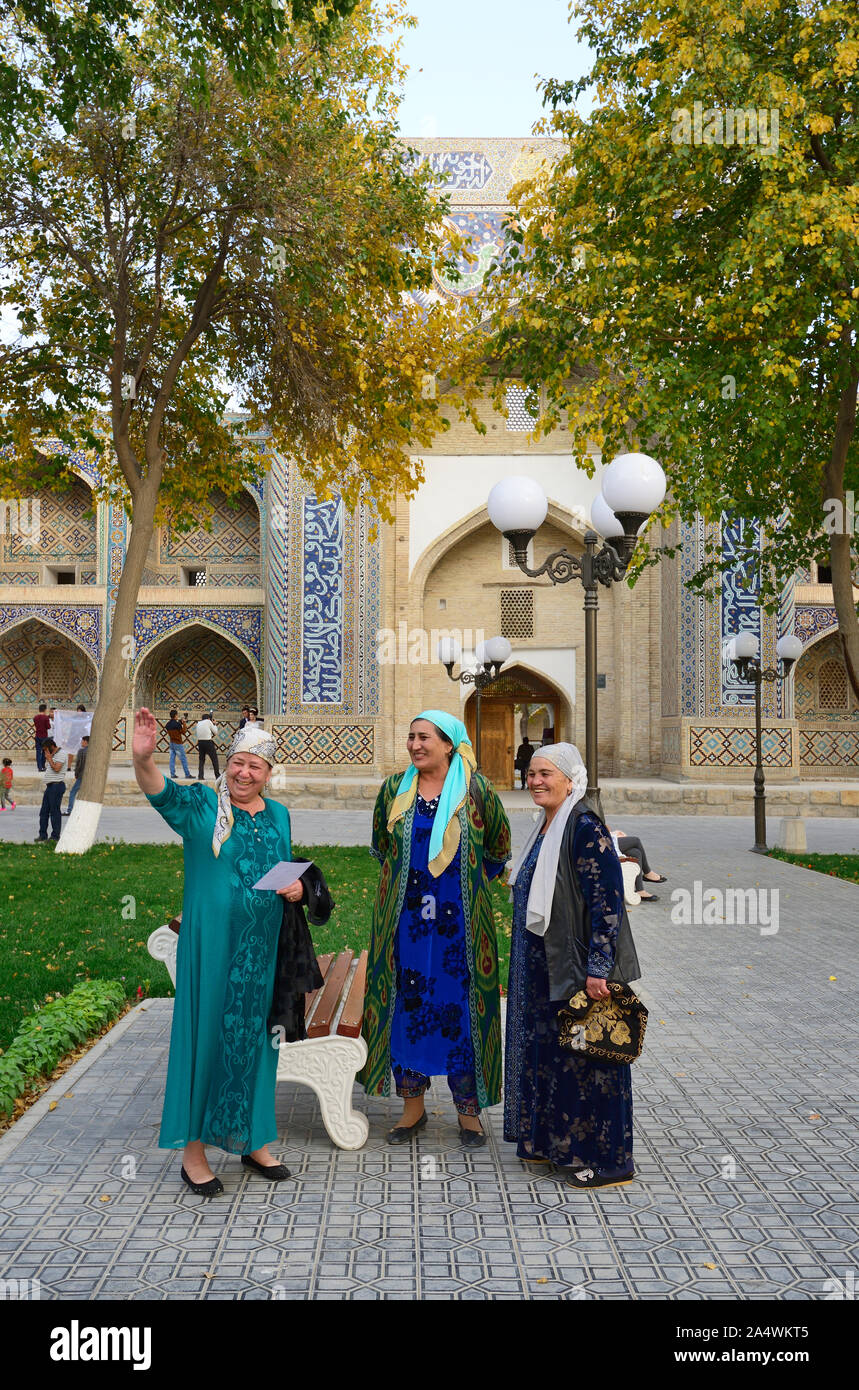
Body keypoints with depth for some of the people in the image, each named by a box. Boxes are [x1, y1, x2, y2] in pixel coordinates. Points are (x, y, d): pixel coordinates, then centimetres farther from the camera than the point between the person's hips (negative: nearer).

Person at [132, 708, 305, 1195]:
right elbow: (162, 791, -26)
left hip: (262, 947, 5)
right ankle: (194, 1149, 14)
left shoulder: (279, 815, 10)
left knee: (254, 1037, 13)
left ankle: (253, 1141, 28)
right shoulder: (202, 804, -6)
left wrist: (298, 887, -1)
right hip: (211, 945, -4)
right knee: (206, 1033, 0)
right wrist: (144, 758, -46)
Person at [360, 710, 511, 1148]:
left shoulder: (475, 791, -4)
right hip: (406, 919, 2)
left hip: (459, 920, -2)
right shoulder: (394, 789, 3)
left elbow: (498, 851, 10)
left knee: (462, 1012, 3)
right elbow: (380, 847, 18)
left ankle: (469, 1111, 18)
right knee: (405, 1008, 7)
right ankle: (413, 1107, 22)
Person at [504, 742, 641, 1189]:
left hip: (578, 968, -9)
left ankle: (603, 1159, 12)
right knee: (547, 1051, 16)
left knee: (585, 1057, 0)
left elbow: (607, 901, -21)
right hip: (541, 968, 9)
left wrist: (596, 970, -24)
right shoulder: (545, 827, 10)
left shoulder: (586, 828, -18)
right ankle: (555, 1143, 30)